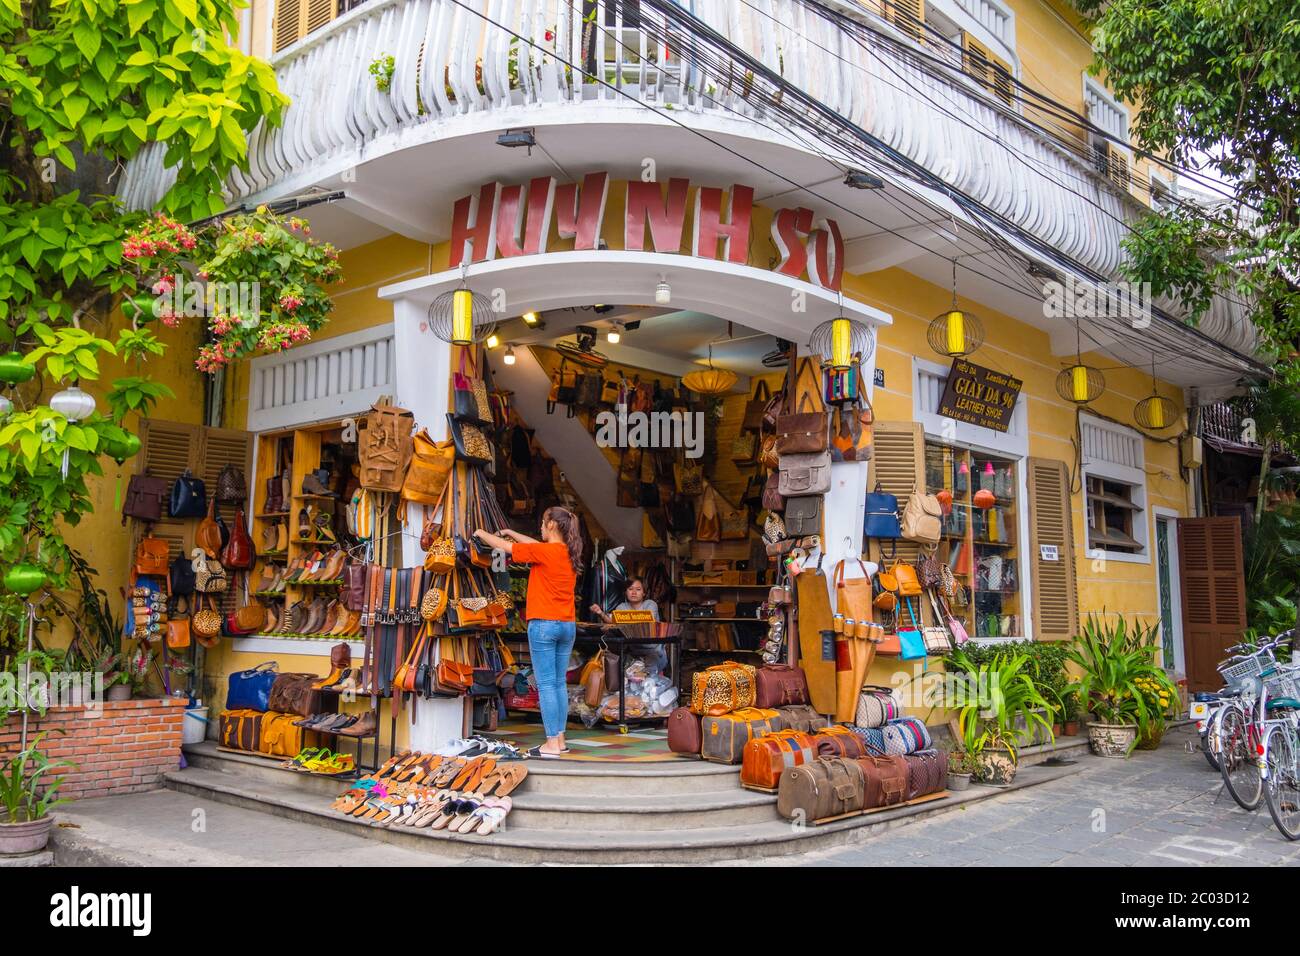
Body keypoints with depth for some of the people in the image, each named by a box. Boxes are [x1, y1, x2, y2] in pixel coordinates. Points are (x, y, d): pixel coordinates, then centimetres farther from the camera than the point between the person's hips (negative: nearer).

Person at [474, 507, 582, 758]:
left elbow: (505, 547, -3)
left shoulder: (544, 552, -12)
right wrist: (511, 532, 29)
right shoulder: (569, 552, 9)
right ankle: (560, 740, 14)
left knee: (546, 684, -4)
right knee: (559, 684, 12)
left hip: (544, 624, -7)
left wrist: (481, 533, 13)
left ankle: (552, 744, -5)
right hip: (568, 625, 7)